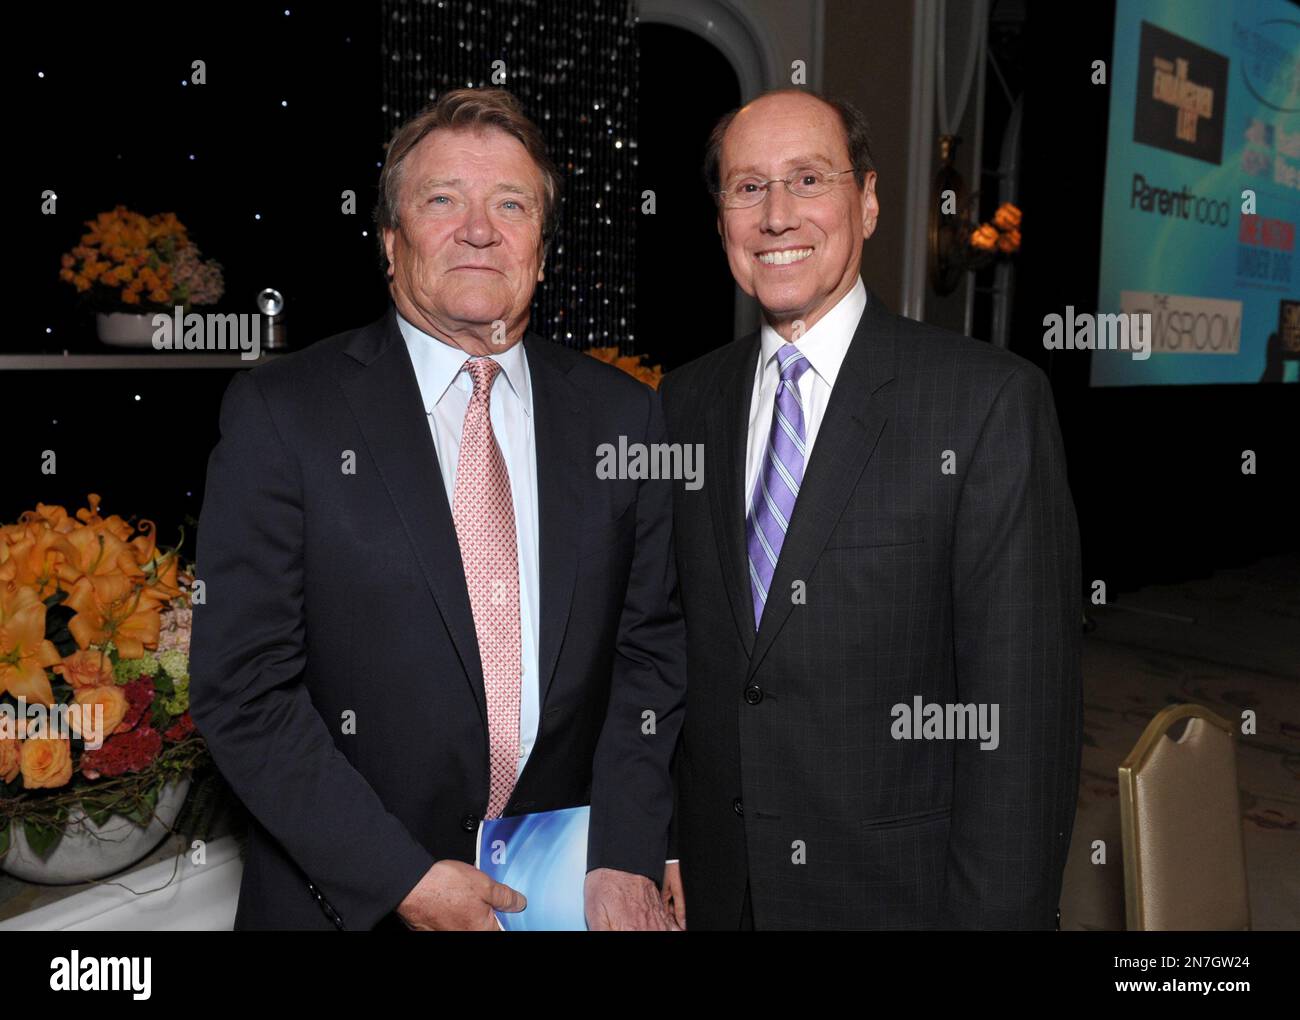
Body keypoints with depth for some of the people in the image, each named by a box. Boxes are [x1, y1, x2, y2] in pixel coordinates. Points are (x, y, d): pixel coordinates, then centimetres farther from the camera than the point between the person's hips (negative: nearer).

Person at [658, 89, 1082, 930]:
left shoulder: (992, 399, -13)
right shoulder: (684, 403, 2)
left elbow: (1022, 704, -14)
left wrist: (994, 912, -15)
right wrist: (658, 845, 1)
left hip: (901, 890, -3)